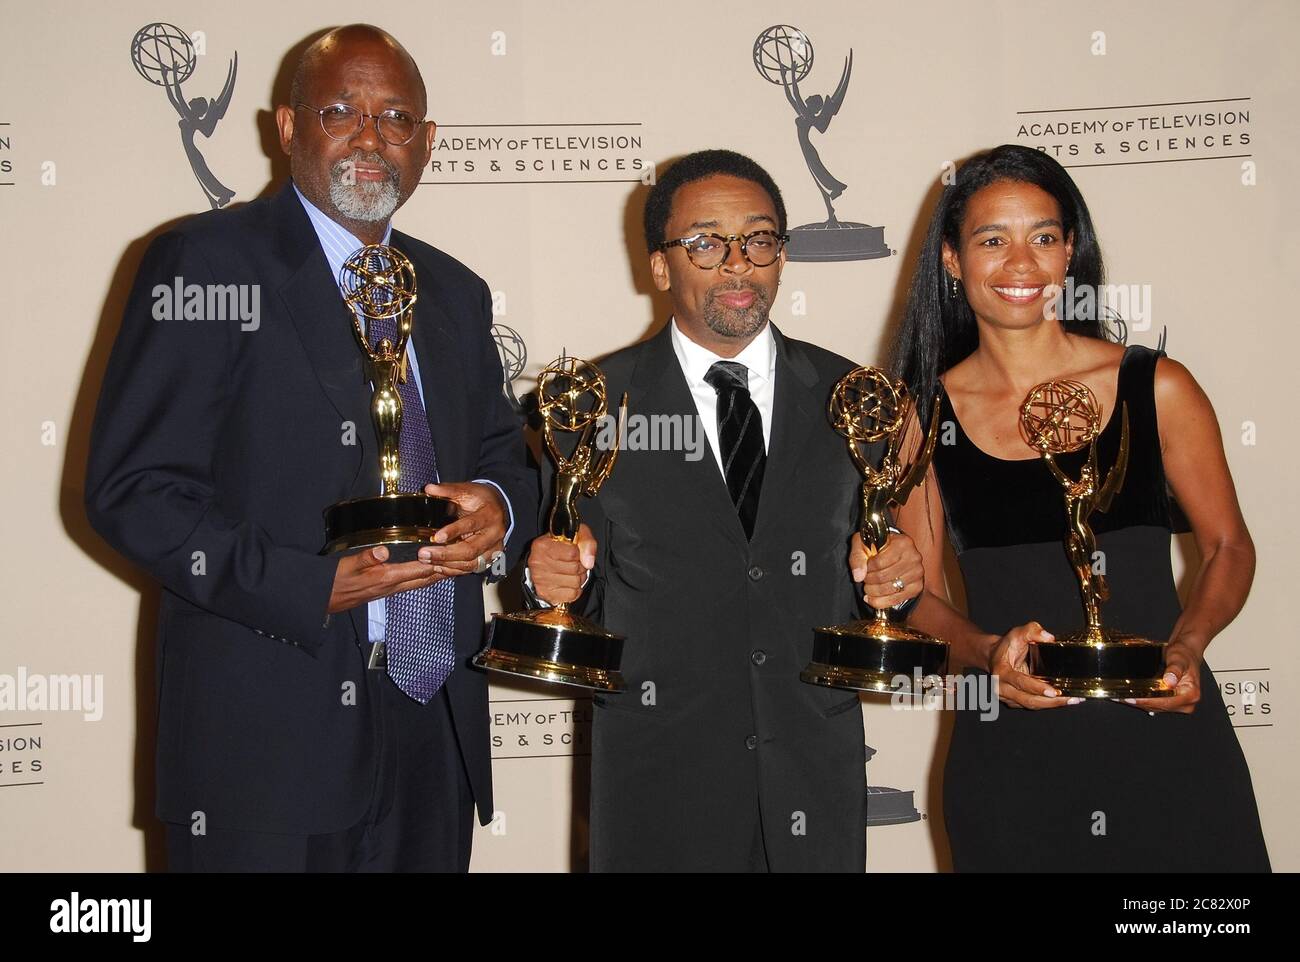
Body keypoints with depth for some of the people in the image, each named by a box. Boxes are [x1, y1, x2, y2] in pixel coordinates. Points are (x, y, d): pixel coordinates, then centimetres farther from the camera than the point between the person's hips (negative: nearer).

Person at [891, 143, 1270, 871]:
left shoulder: (1158, 389, -1)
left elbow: (1228, 545, 6)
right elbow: (920, 592, 4)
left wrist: (1186, 646, -12)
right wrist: (987, 651, -15)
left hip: (1166, 738, 0)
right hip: (1010, 756, 0)